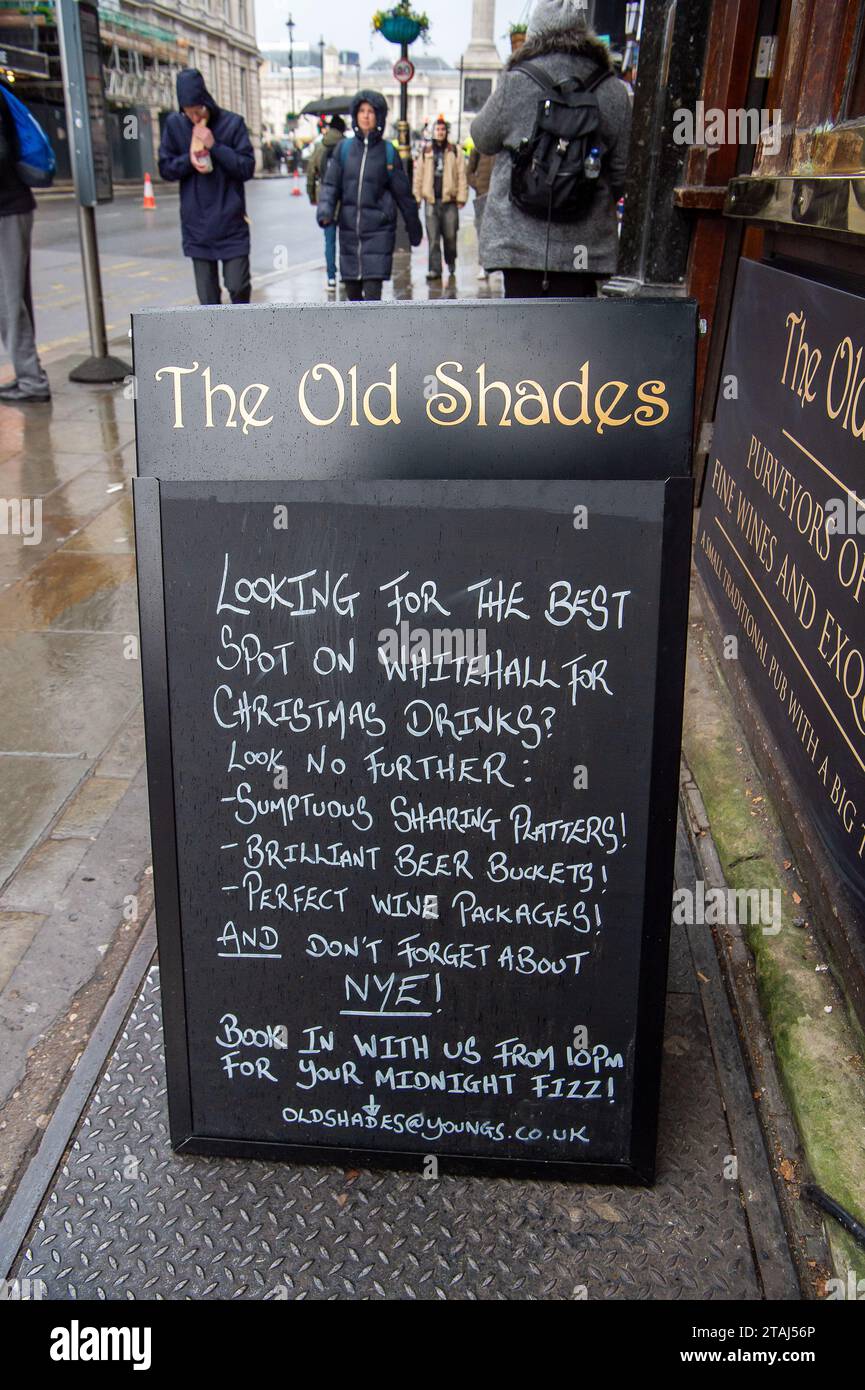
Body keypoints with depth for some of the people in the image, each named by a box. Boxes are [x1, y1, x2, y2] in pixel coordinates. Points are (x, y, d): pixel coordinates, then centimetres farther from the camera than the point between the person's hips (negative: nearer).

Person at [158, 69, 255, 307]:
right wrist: (188, 159, -14)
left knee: (237, 284, -4)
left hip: (231, 222, -2)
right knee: (207, 294, 4)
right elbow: (165, 169, 5)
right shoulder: (175, 125, 2)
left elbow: (247, 168, -7)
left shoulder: (232, 123, -4)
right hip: (196, 223, 2)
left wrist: (215, 147, -17)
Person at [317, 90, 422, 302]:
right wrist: (325, 211, -14)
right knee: (352, 289, 11)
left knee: (372, 291, -12)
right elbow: (330, 184, 5)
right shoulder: (345, 149, 6)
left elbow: (403, 193, 7)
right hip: (349, 229, 3)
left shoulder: (388, 151, 1)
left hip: (378, 231, -3)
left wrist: (414, 228, 13)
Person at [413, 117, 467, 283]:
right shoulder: (425, 151, 11)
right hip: (431, 200, 1)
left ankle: (451, 262, 28)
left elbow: (461, 175, 4)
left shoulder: (455, 151, 7)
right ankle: (435, 269, 0)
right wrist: (417, 196, 7)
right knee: (433, 237, -3)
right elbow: (418, 175, 13)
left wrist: (461, 197, -4)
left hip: (449, 200, -1)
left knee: (450, 235, 3)